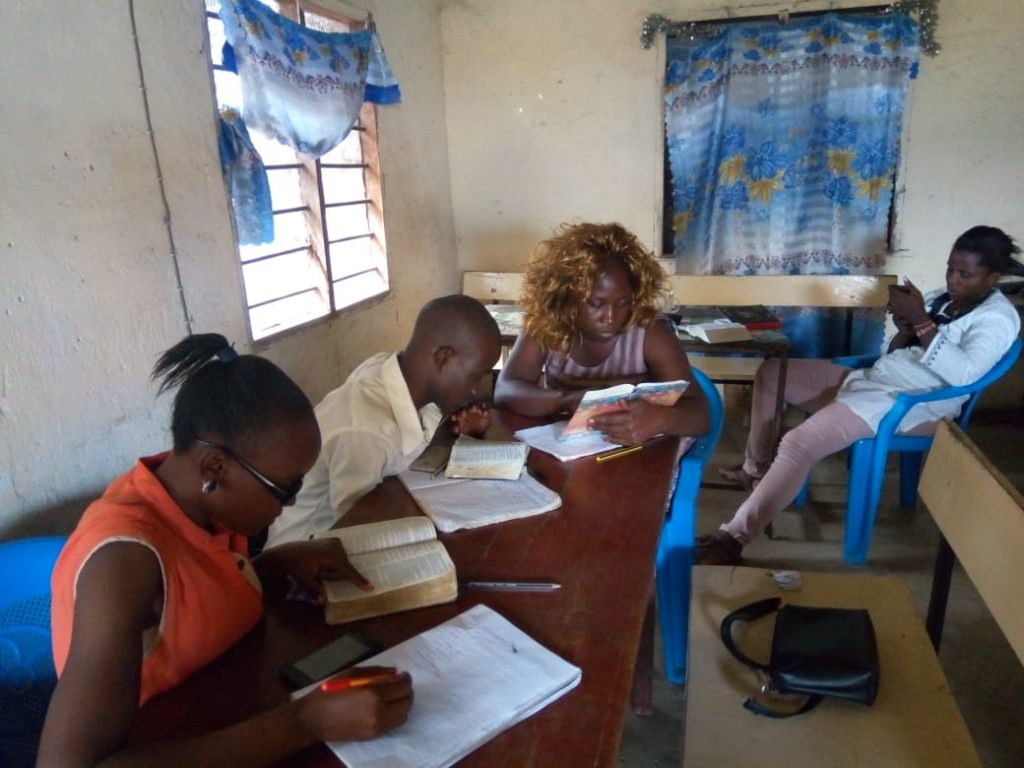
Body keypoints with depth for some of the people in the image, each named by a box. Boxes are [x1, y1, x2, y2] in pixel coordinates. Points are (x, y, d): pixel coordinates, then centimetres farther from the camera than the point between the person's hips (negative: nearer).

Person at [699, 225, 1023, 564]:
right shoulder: (942, 298, 16)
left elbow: (964, 373, -26)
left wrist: (921, 321, -27)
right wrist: (905, 328, -4)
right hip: (870, 380, 10)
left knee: (798, 444, -28)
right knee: (771, 372, 8)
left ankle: (732, 538, -25)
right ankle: (755, 467, 17)